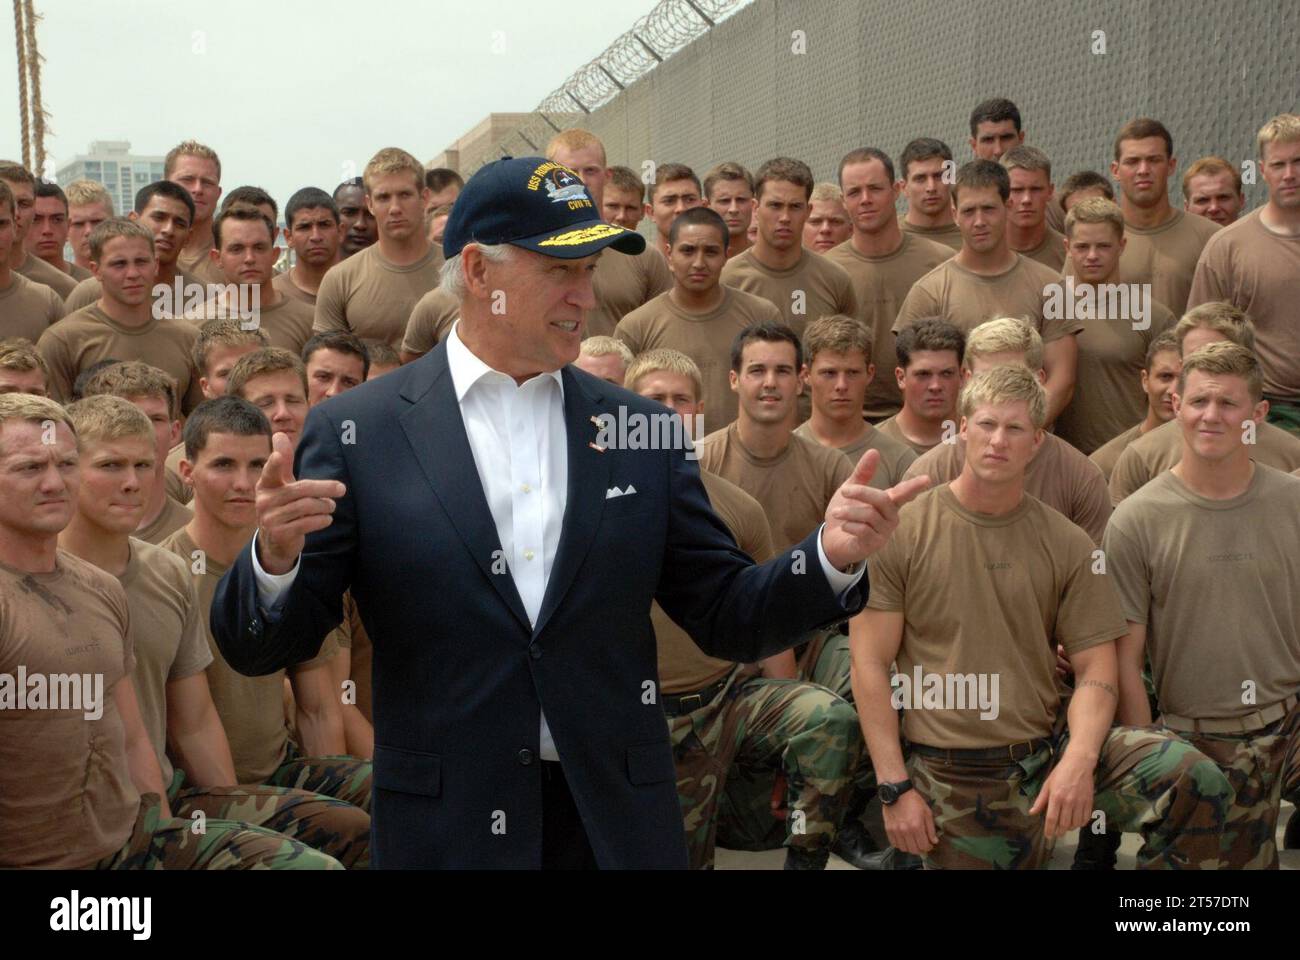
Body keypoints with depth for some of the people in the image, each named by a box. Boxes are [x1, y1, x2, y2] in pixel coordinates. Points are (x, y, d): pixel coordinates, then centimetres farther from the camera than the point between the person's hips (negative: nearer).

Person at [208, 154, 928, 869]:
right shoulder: (354, 432, -3)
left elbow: (726, 619, 6)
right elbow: (260, 646, -3)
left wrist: (830, 557, -12)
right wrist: (276, 559, -24)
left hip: (620, 828, 2)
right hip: (444, 834, -2)